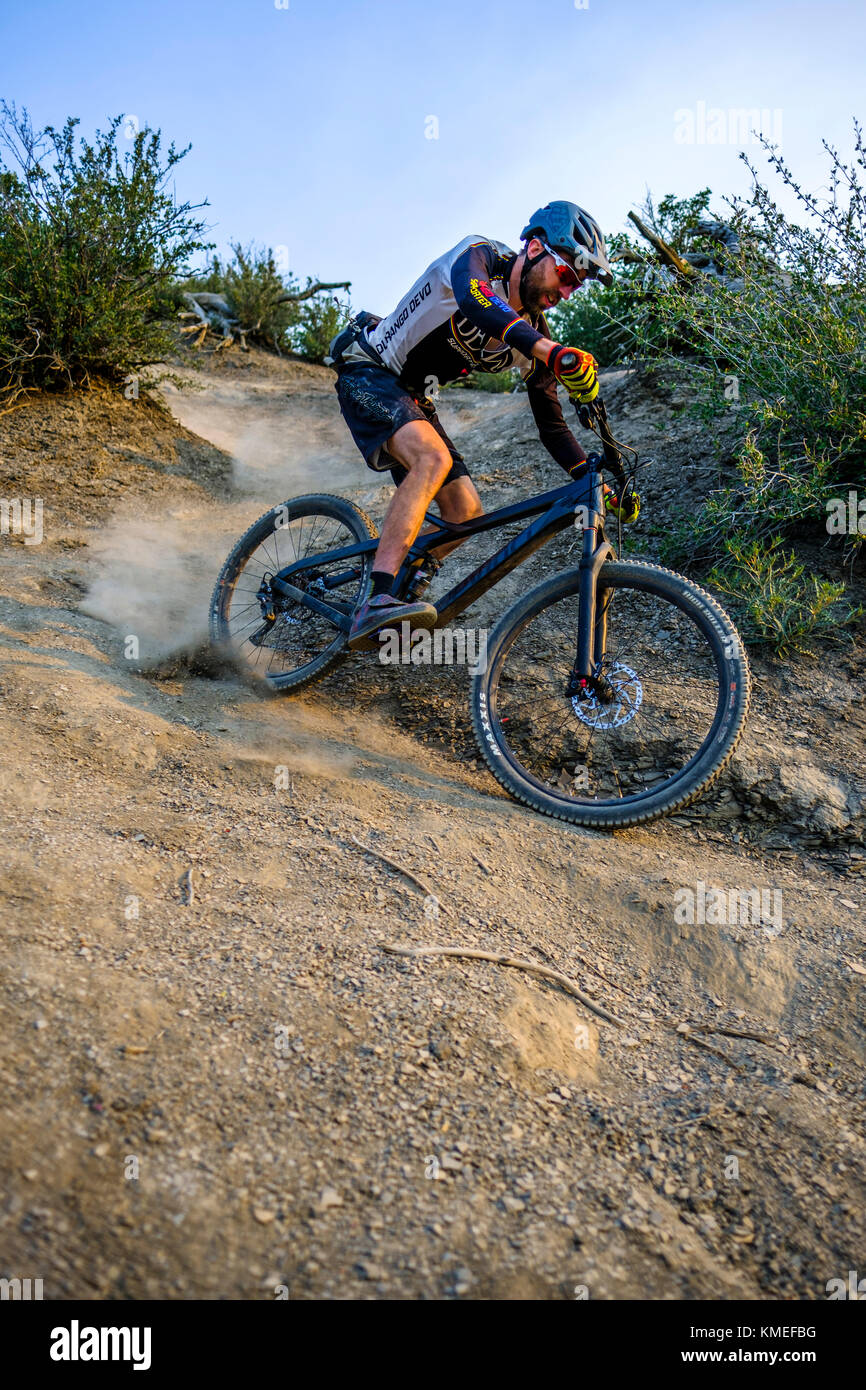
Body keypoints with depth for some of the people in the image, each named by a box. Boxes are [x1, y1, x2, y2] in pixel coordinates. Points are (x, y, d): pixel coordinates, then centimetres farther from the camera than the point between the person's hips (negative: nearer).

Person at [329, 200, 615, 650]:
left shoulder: (534, 333, -1)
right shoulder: (478, 255, -18)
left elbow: (551, 424, 2)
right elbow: (474, 300, -44)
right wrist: (552, 353, -58)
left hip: (413, 398, 8)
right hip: (368, 372, -7)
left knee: (465, 511, -5)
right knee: (434, 458, -34)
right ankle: (376, 605, -43)